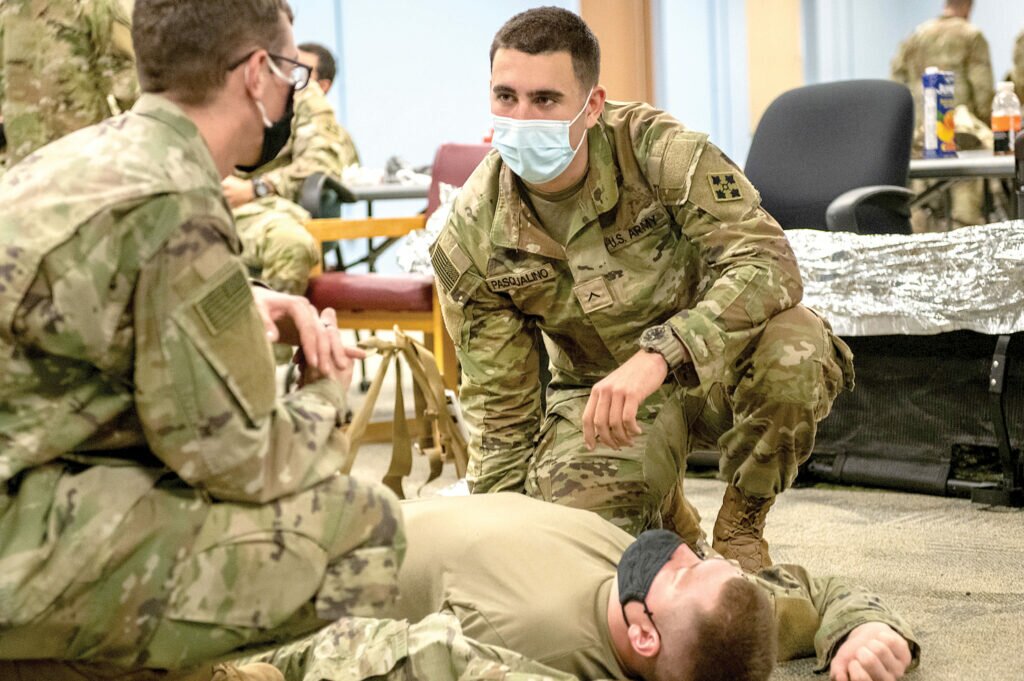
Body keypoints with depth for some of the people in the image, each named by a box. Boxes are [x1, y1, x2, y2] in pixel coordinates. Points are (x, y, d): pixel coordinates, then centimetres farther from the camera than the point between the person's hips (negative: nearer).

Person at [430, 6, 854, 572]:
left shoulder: (659, 150, -21)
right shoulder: (470, 240, -13)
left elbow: (767, 261, -32)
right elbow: (499, 409, -5)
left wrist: (656, 356, -46)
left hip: (715, 366, -1)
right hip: (599, 387, 2)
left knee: (795, 347, -35)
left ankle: (740, 528, -5)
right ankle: (665, 515, 14)